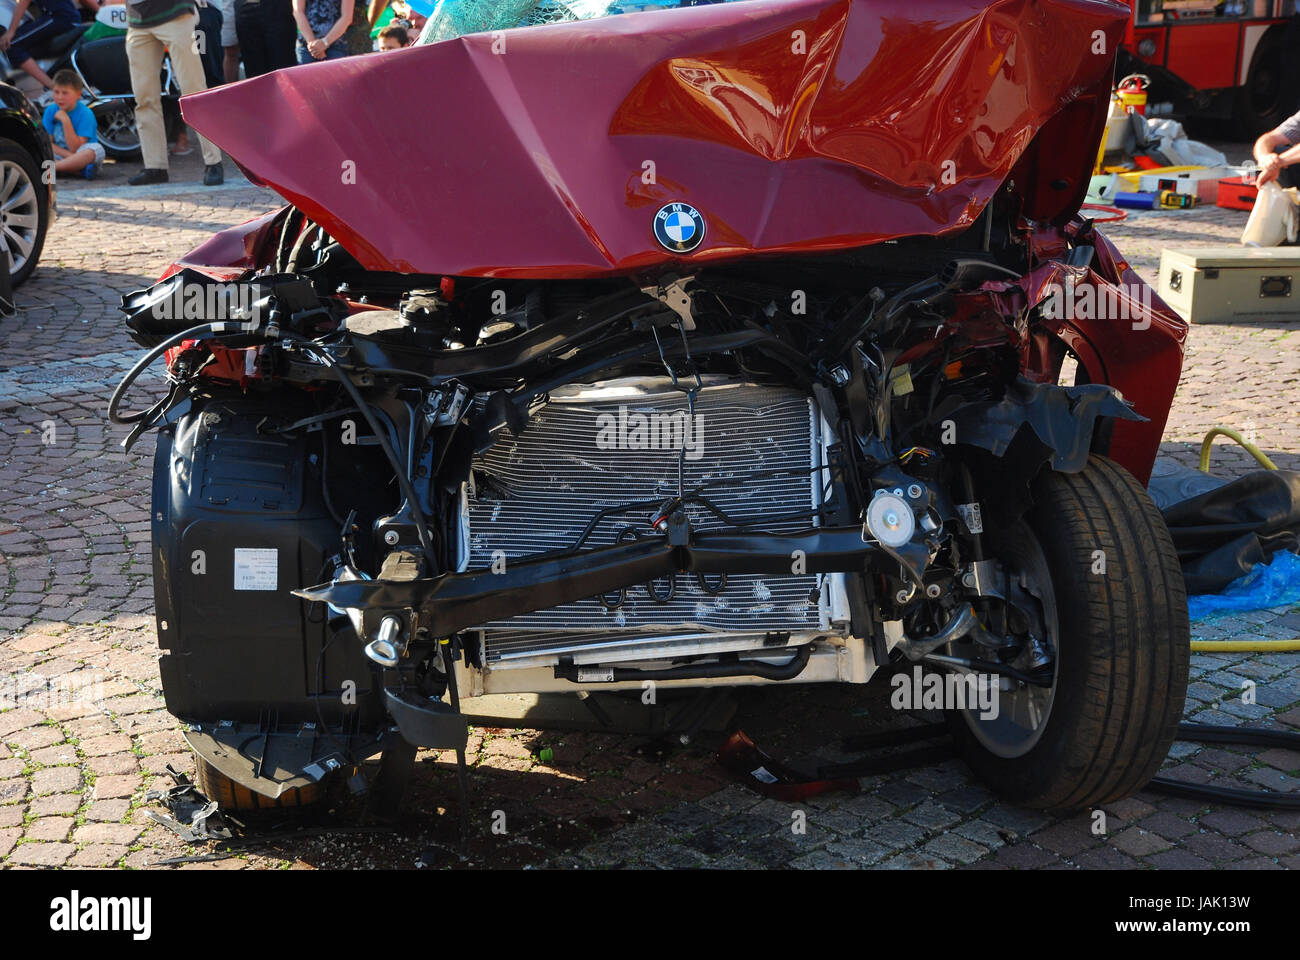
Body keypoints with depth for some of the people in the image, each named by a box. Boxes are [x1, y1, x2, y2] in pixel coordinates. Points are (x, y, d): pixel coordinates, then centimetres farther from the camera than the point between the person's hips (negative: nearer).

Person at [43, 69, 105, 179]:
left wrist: (65, 120, -23)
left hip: (82, 157, -4)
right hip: (60, 156, 4)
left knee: (96, 149, -35)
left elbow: (76, 149, -17)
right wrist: (68, 154, -21)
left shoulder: (85, 113, -12)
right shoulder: (50, 111, 1)